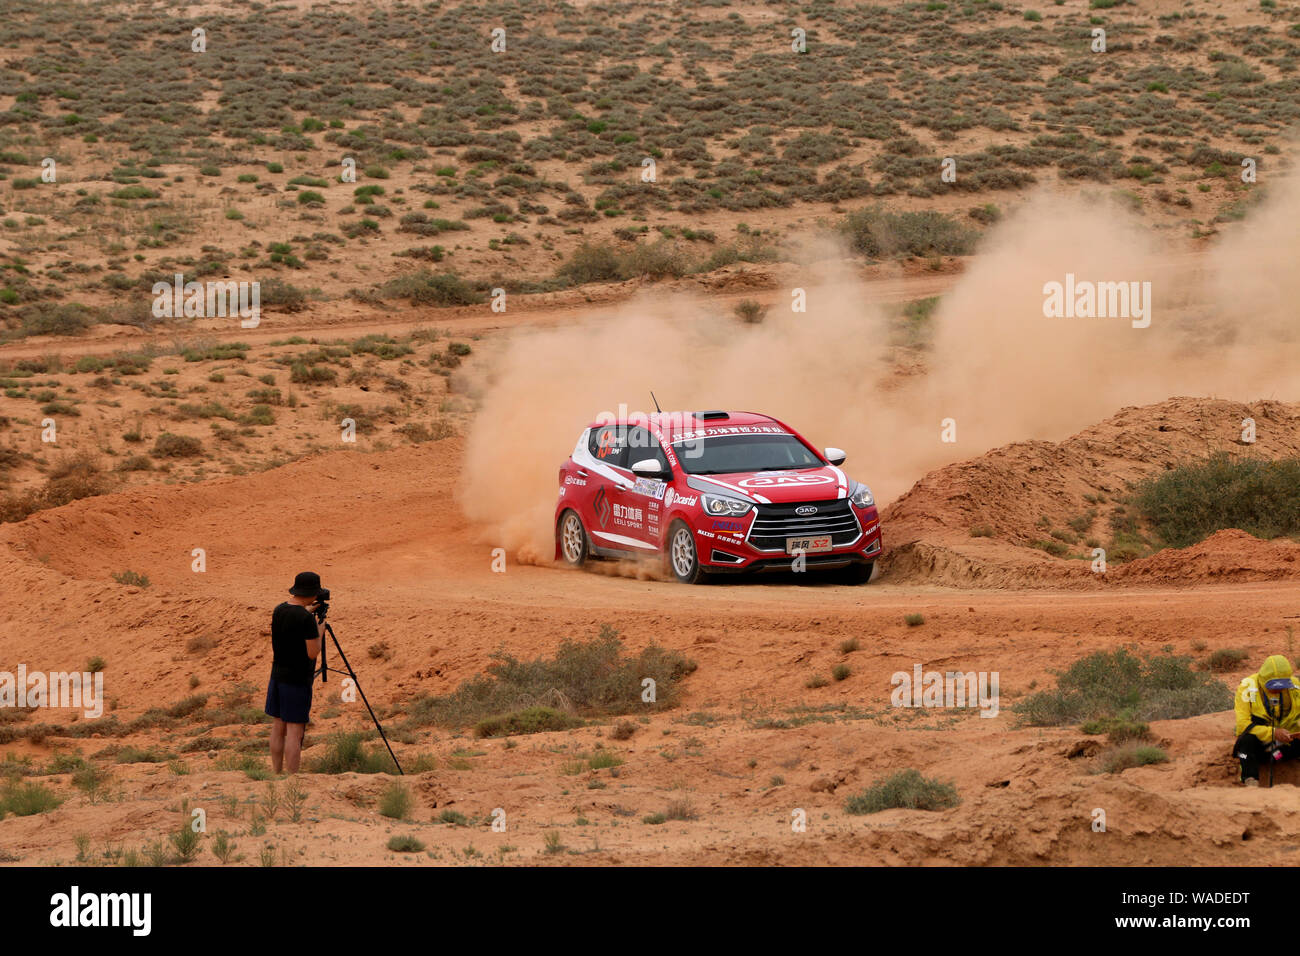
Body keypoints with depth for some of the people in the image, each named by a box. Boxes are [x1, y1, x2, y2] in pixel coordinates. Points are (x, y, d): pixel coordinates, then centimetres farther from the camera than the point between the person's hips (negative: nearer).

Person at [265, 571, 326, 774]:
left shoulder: (279, 611, 4)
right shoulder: (306, 619, -19)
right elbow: (313, 652, -17)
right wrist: (319, 632, -1)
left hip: (277, 675, 8)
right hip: (298, 680, -8)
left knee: (278, 726, 13)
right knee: (295, 730, -6)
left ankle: (276, 774, 18)